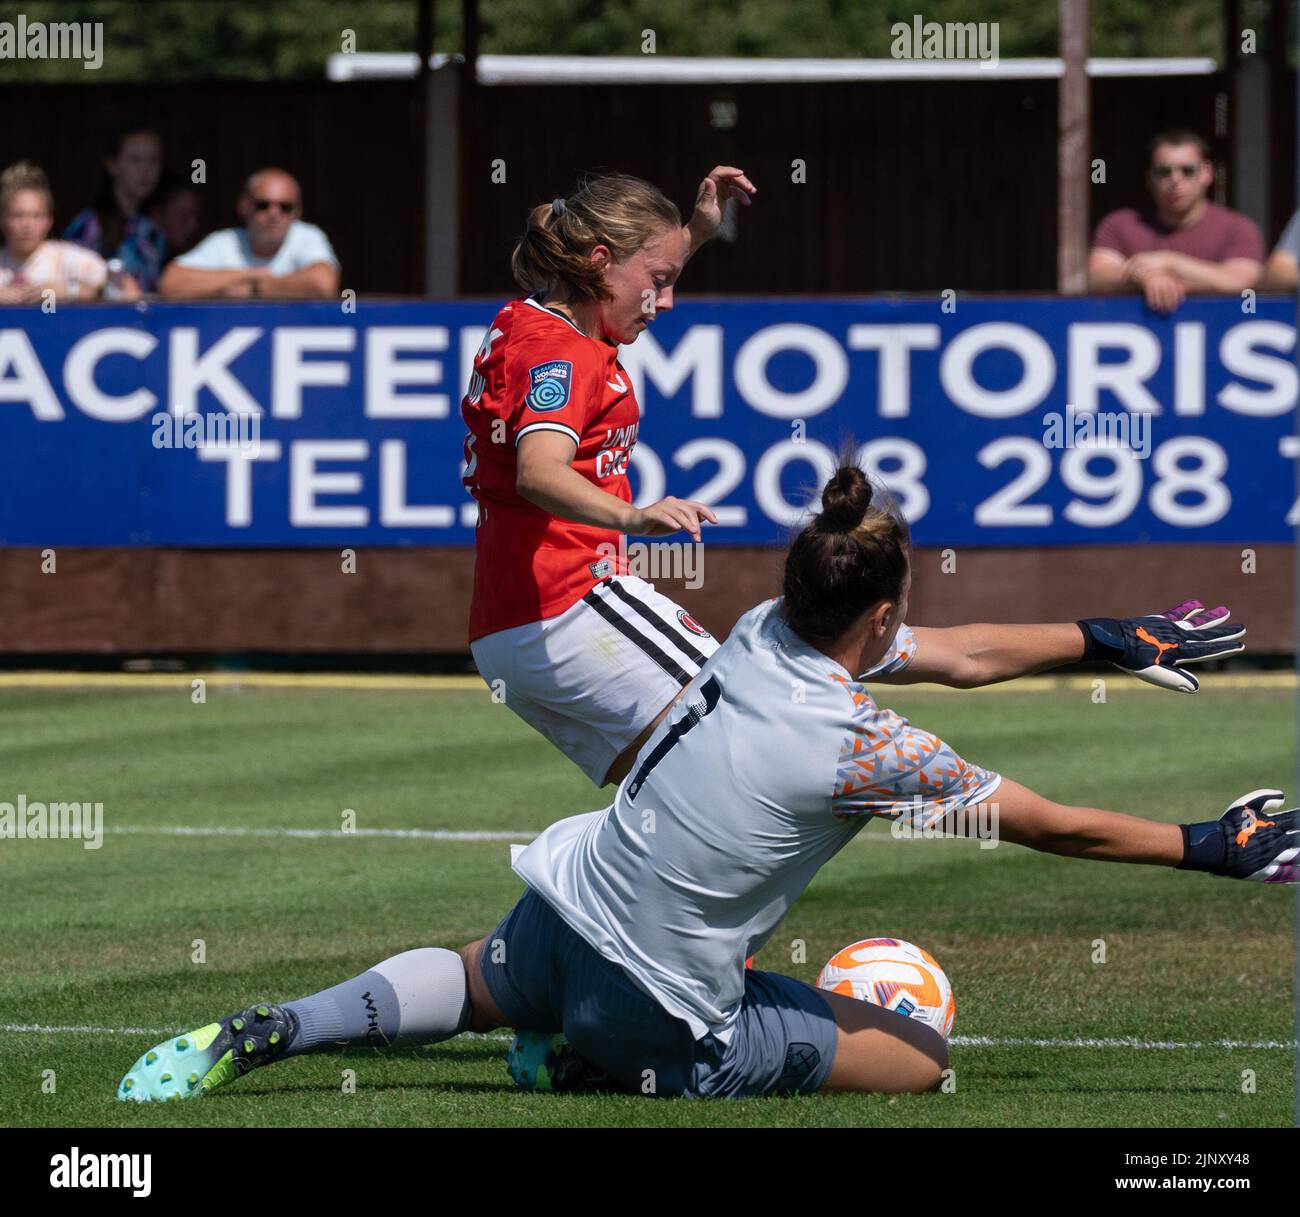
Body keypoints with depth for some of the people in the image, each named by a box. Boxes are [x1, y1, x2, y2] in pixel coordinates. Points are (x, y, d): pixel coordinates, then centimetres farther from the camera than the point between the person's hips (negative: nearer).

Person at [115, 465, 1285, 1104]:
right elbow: (1055, 826, -15)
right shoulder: (861, 746, -24)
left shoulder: (764, 632, -3)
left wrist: (1105, 636, 20)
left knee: (476, 989, 40)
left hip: (562, 911, 7)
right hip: (657, 996, -7)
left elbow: (958, 654, 11)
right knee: (924, 1058, 5)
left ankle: (269, 1032, 18)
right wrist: (1209, 849, -3)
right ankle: (631, 1074, -2)